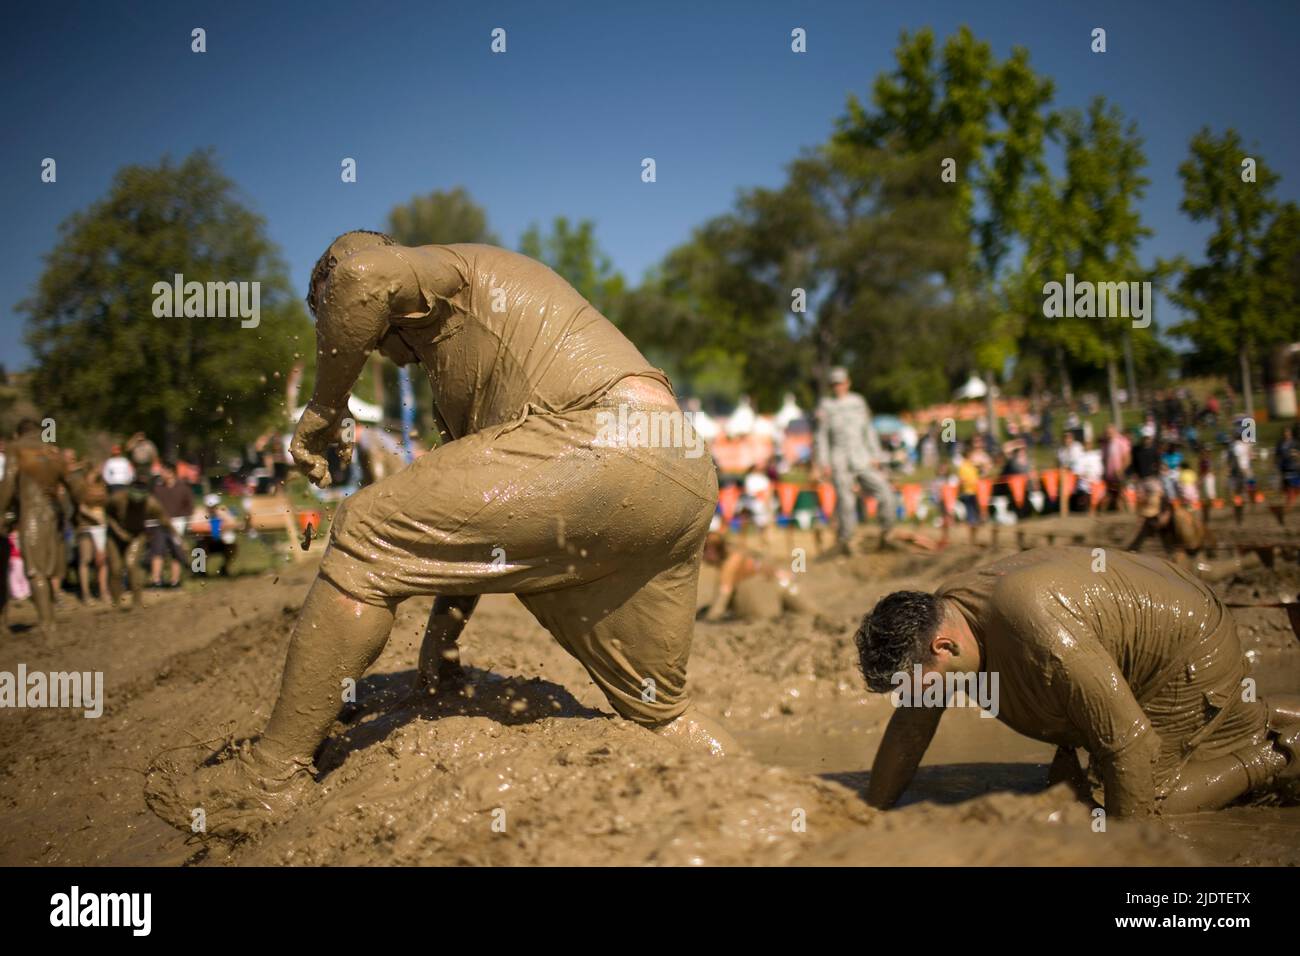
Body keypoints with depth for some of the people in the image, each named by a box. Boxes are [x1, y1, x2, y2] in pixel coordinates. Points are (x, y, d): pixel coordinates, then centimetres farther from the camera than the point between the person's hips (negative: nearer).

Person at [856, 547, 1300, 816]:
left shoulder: (1039, 634, -43)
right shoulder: (938, 615, -15)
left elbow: (1127, 738, -37)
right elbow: (911, 725, -2)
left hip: (1191, 656, -9)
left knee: (1146, 802, -12)